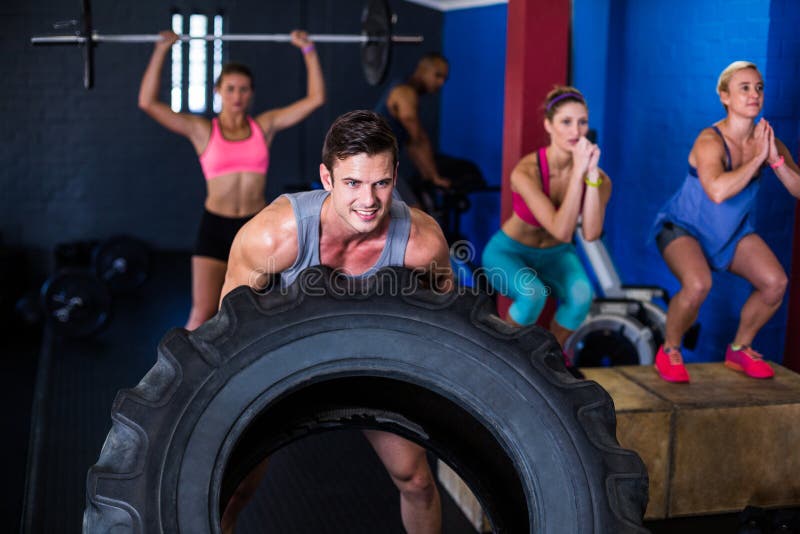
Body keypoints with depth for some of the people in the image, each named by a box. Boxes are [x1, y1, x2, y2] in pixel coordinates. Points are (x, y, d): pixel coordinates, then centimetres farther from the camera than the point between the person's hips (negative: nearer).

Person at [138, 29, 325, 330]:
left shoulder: (265, 125, 5)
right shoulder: (202, 130, 0)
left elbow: (315, 98, 3)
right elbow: (148, 102, -9)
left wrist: (308, 50, 1)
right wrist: (161, 51, -11)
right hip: (215, 227, -2)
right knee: (203, 314, -4)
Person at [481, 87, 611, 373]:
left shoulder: (597, 176, -18)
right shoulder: (526, 172, -30)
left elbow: (591, 234, -32)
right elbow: (561, 231, -39)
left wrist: (591, 174, -38)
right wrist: (577, 172, -42)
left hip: (555, 255, 3)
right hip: (509, 252, -3)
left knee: (582, 294, -28)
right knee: (533, 294, -35)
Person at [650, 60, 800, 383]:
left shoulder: (766, 140, -8)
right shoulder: (710, 141, -26)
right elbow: (717, 191, -45)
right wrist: (757, 158, -34)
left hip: (734, 231, 6)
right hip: (684, 228, -6)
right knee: (698, 284, -32)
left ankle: (740, 350, 14)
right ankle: (669, 351, -4)